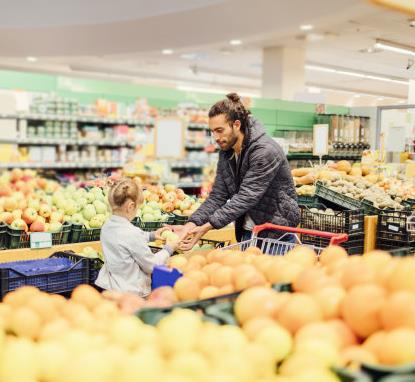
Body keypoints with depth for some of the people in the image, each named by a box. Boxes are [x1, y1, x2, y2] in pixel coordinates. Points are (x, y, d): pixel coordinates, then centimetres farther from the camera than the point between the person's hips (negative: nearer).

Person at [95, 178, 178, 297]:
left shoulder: (106, 226, 1)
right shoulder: (132, 233, -23)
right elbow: (152, 266, -12)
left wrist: (151, 235, 18)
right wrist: (168, 249, 2)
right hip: (129, 292, -8)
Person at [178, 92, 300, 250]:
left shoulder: (265, 151, -22)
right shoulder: (226, 153, 2)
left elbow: (246, 197, -28)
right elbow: (217, 196, -2)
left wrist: (208, 226, -33)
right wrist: (192, 224, -17)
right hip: (246, 231, 7)